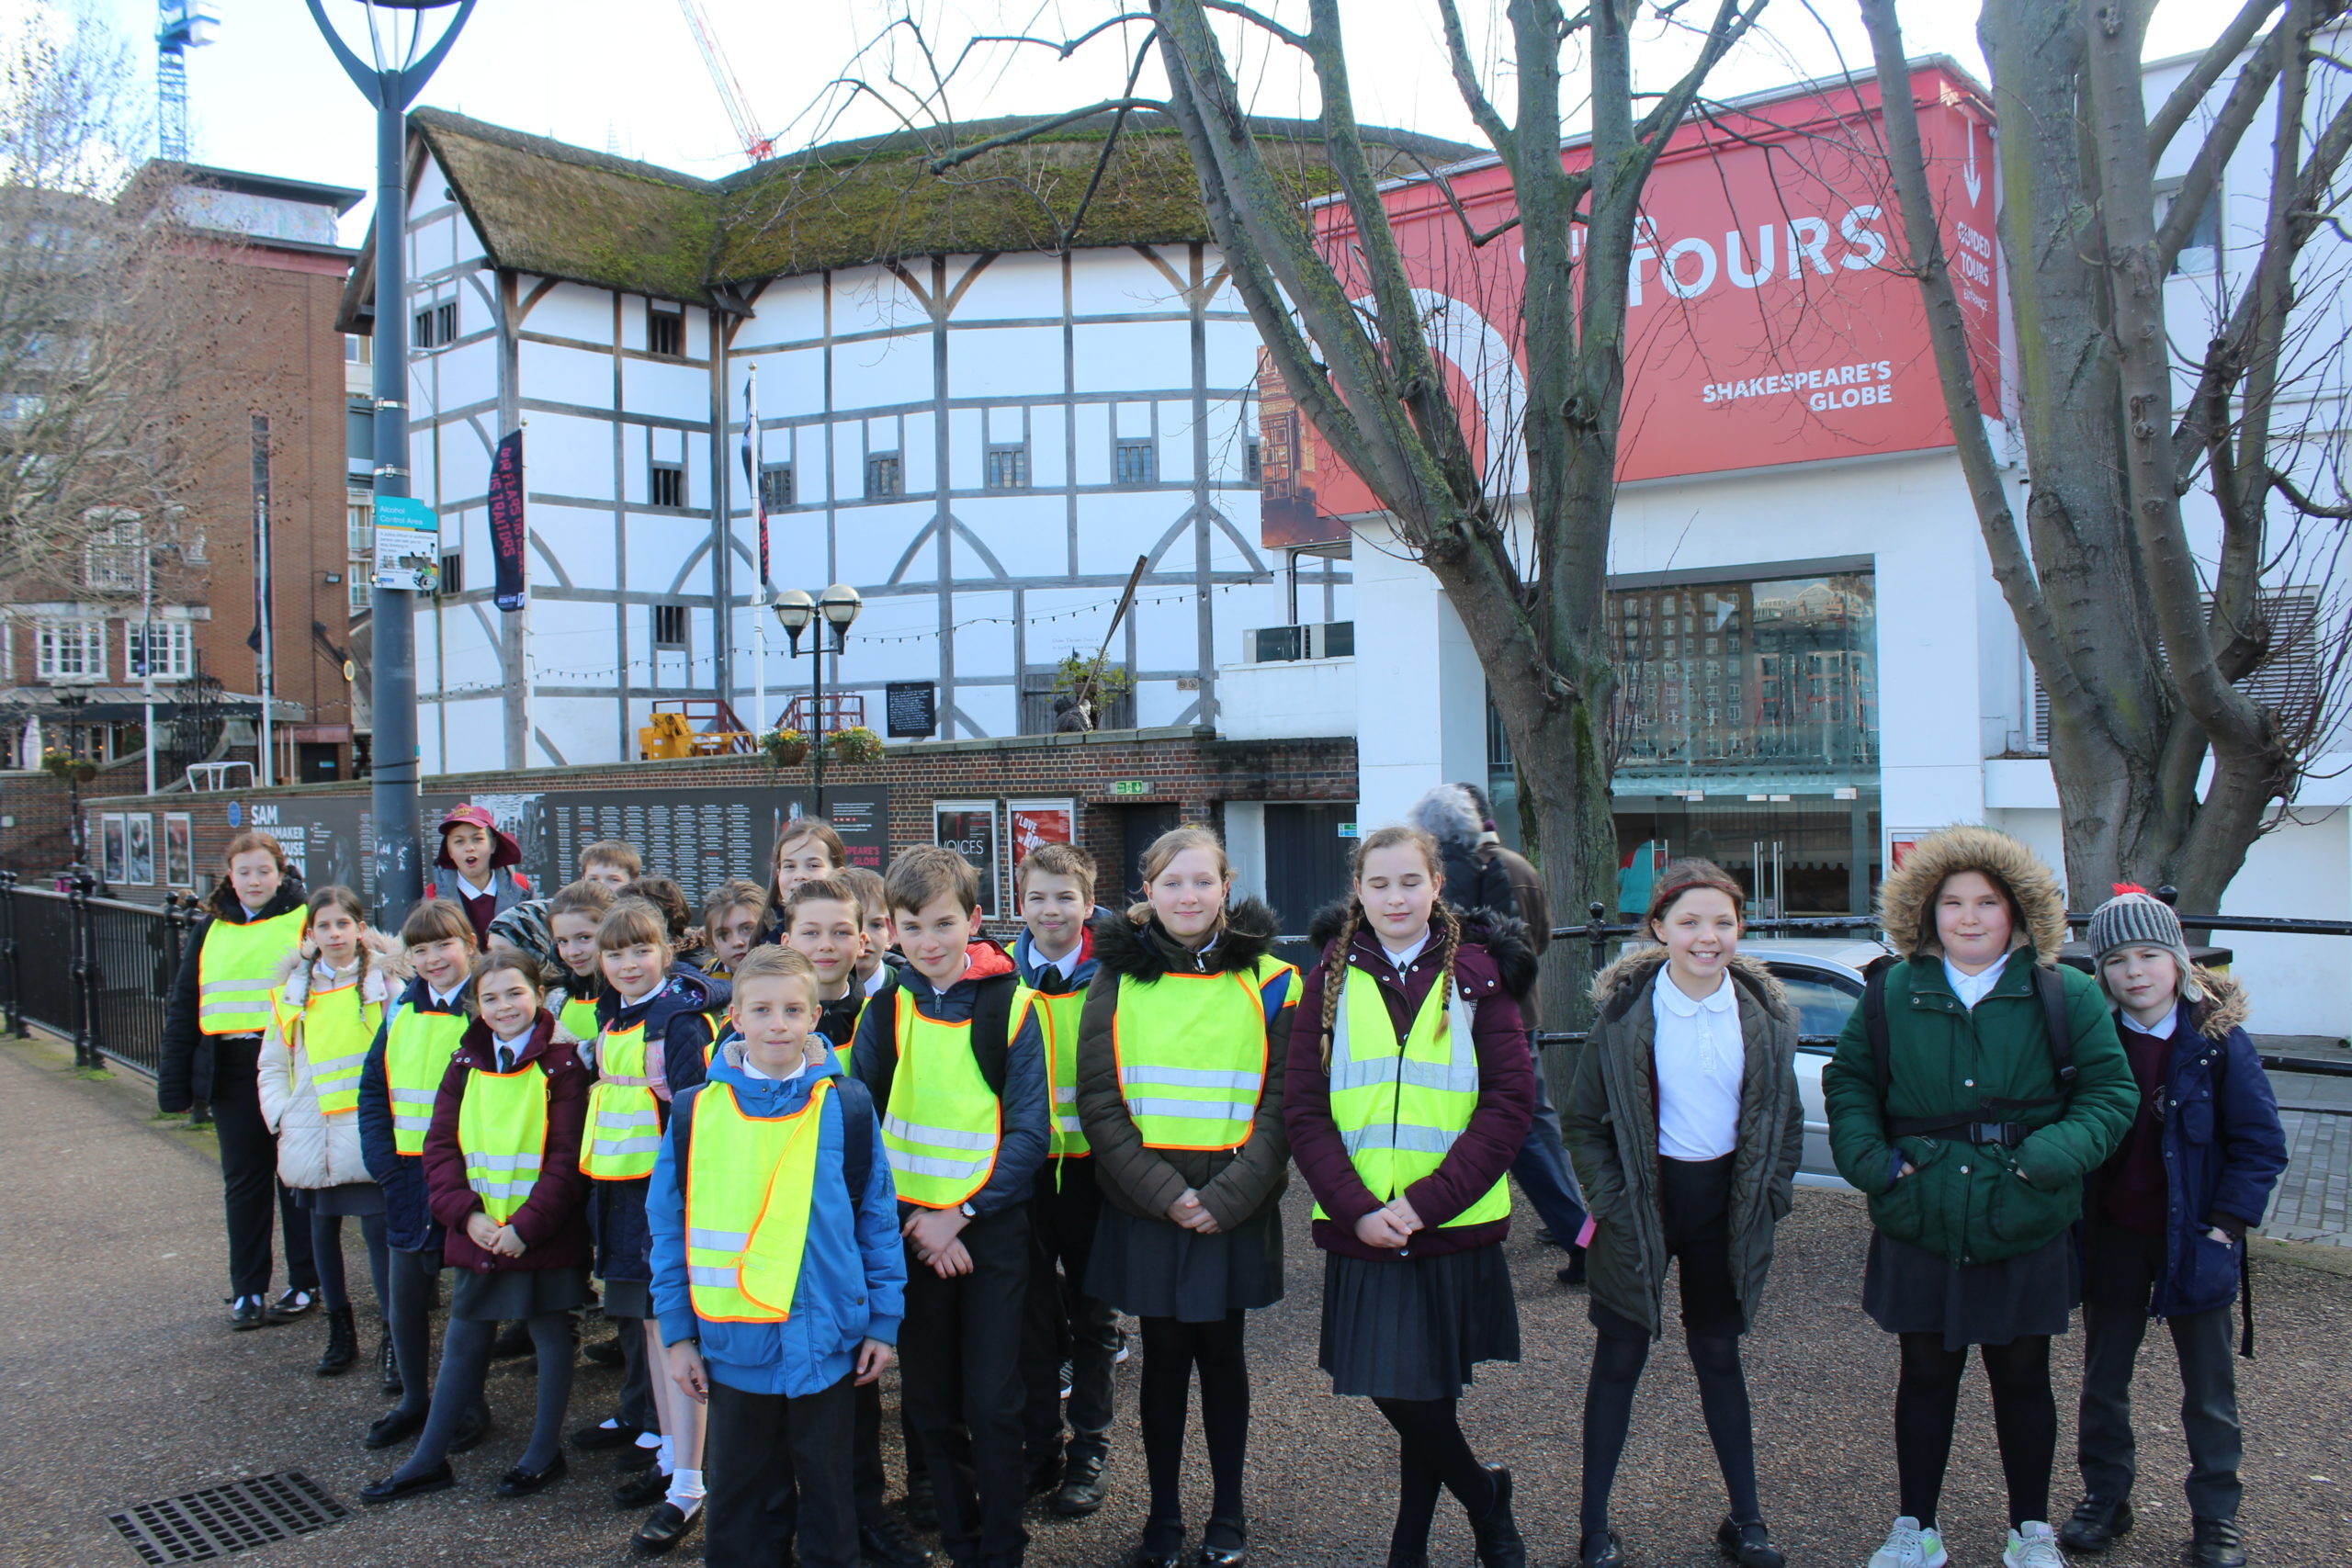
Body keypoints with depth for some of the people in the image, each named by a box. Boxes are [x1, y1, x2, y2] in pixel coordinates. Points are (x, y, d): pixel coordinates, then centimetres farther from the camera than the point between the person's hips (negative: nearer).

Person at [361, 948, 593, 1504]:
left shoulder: (562, 1063, -10)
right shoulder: (466, 1063, 5)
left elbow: (566, 1157, -13)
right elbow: (440, 1144, 3)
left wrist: (526, 1226, -18)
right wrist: (467, 1213, -10)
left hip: (542, 1233, -4)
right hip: (478, 1230, 5)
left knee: (550, 1333, 10)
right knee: (463, 1342, 14)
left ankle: (544, 1453, 24)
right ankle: (429, 1461, 25)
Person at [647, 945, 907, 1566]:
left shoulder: (847, 1108, -3)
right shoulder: (694, 1112, -1)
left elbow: (878, 1219, 1)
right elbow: (669, 1229, 3)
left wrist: (884, 1323, 0)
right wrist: (678, 1333, 1)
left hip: (826, 1342, -1)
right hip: (733, 1344, 1)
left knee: (828, 1492, 14)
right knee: (741, 1498, 14)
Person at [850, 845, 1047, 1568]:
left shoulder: (1010, 1005, -7)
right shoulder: (883, 1009, 2)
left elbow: (1028, 1130, -7)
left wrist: (960, 1214, -13)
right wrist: (913, 1223, -7)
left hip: (992, 1227, -3)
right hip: (910, 1229, 3)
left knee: (992, 1405, 1)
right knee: (931, 1404, 11)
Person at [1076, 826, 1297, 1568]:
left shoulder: (1268, 980, -1)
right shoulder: (1119, 978, 1)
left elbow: (1280, 1104, -3)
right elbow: (1098, 1101, -2)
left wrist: (1225, 1197, -13)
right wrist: (1162, 1192, -12)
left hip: (1235, 1206, 0)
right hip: (1143, 1205, 1)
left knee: (1221, 1352, 9)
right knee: (1164, 1354, 9)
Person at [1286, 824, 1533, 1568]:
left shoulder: (1476, 973, 0)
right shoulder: (1331, 978, 4)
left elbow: (1509, 1101, -5)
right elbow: (1303, 1107, 1)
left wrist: (1426, 1202, -13)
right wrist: (1356, 1207, -11)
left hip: (1456, 1227, -1)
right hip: (1359, 1228, 2)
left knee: (1427, 1395, 5)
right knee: (1394, 1393, 6)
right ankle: (1485, 1497, 32)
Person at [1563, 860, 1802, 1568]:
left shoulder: (1764, 1011, -2)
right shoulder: (1624, 1009, -11)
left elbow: (1784, 1116, 9)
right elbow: (1583, 1119, -4)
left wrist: (1769, 1196, 2)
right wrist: (1612, 1199, -9)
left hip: (1724, 1200, 3)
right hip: (1643, 1200, -2)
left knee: (1719, 1354, 16)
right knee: (1620, 1358, 6)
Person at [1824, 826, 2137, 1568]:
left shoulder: (2065, 996, -2)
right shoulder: (1892, 994, 1)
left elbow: (2110, 1092, -1)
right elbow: (1847, 1082, 9)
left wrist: (2050, 1157, -17)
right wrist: (1870, 1158, -7)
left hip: (2026, 1230, 0)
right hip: (1919, 1228, 1)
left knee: (2022, 1379, 14)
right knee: (1926, 1376, 12)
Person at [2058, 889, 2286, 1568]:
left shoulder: (2218, 1039, -10)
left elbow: (2261, 1143, -6)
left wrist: (2225, 1225, -11)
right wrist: (2072, 1225, -3)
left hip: (2193, 1238, -2)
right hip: (2112, 1238, 2)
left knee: (2209, 1386, 11)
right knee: (2103, 1378, 14)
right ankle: (2104, 1496, 30)